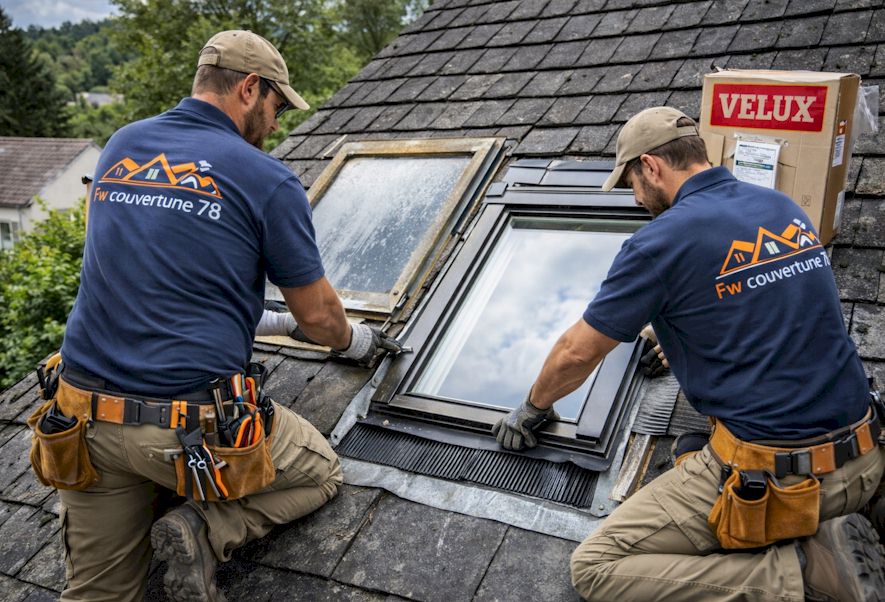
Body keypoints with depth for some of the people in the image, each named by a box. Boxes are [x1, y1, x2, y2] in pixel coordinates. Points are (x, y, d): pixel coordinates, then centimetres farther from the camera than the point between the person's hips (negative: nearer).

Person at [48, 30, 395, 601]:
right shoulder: (267, 180, -10)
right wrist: (351, 341, 22)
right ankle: (205, 531, -2)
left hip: (85, 414, 6)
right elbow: (318, 314, -1)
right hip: (191, 424, -6)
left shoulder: (120, 147, 8)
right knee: (322, 473, 20)